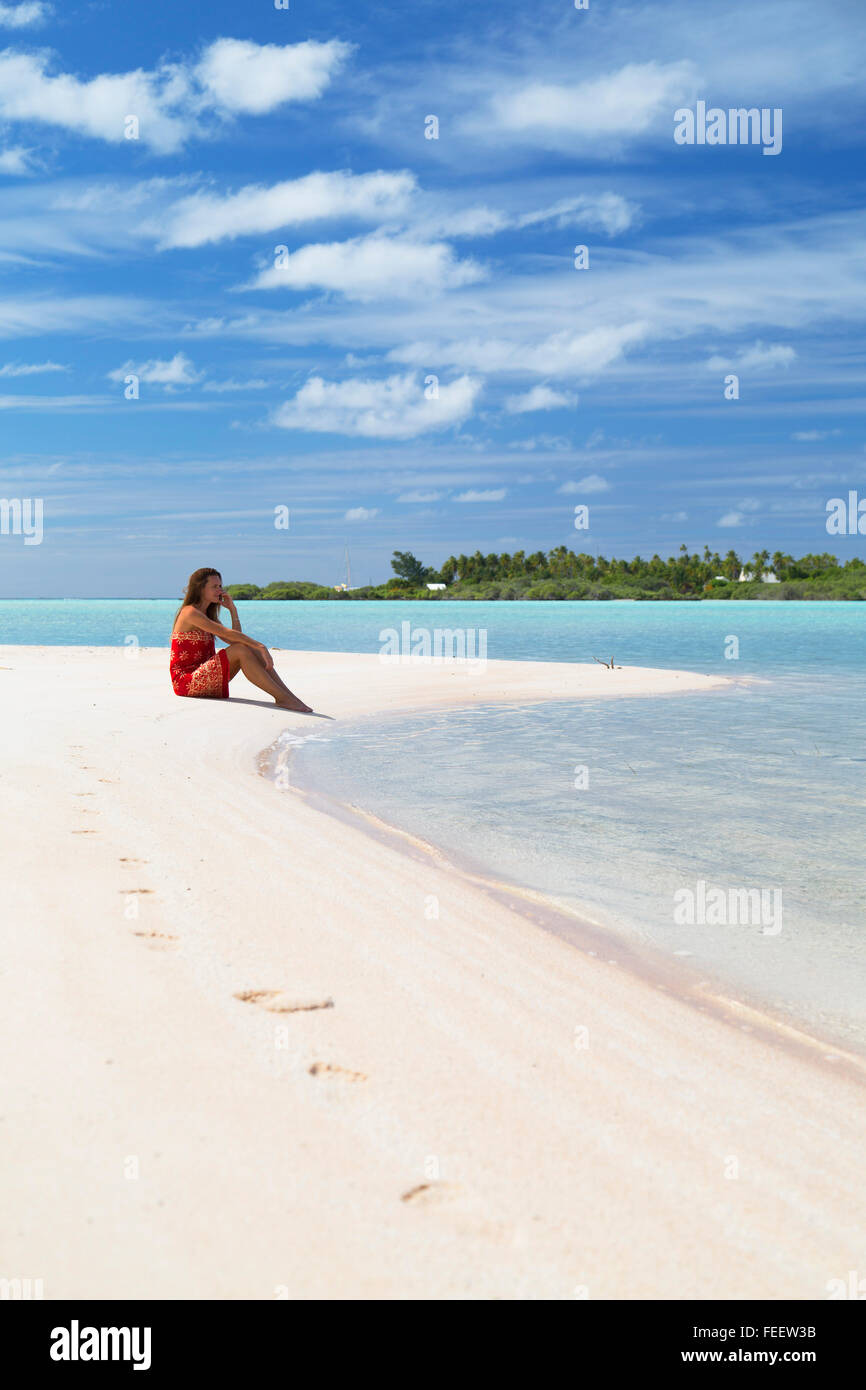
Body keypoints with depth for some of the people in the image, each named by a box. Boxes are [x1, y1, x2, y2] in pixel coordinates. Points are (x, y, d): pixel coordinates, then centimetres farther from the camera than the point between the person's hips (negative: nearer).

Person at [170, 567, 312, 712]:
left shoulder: (209, 615, 18)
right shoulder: (190, 612, -11)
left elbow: (236, 638, 8)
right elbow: (226, 633, -21)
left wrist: (232, 609, 4)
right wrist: (260, 646, -24)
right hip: (186, 681, -9)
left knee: (251, 648, -8)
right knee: (240, 650, -24)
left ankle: (289, 695, -18)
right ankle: (282, 698, -27)